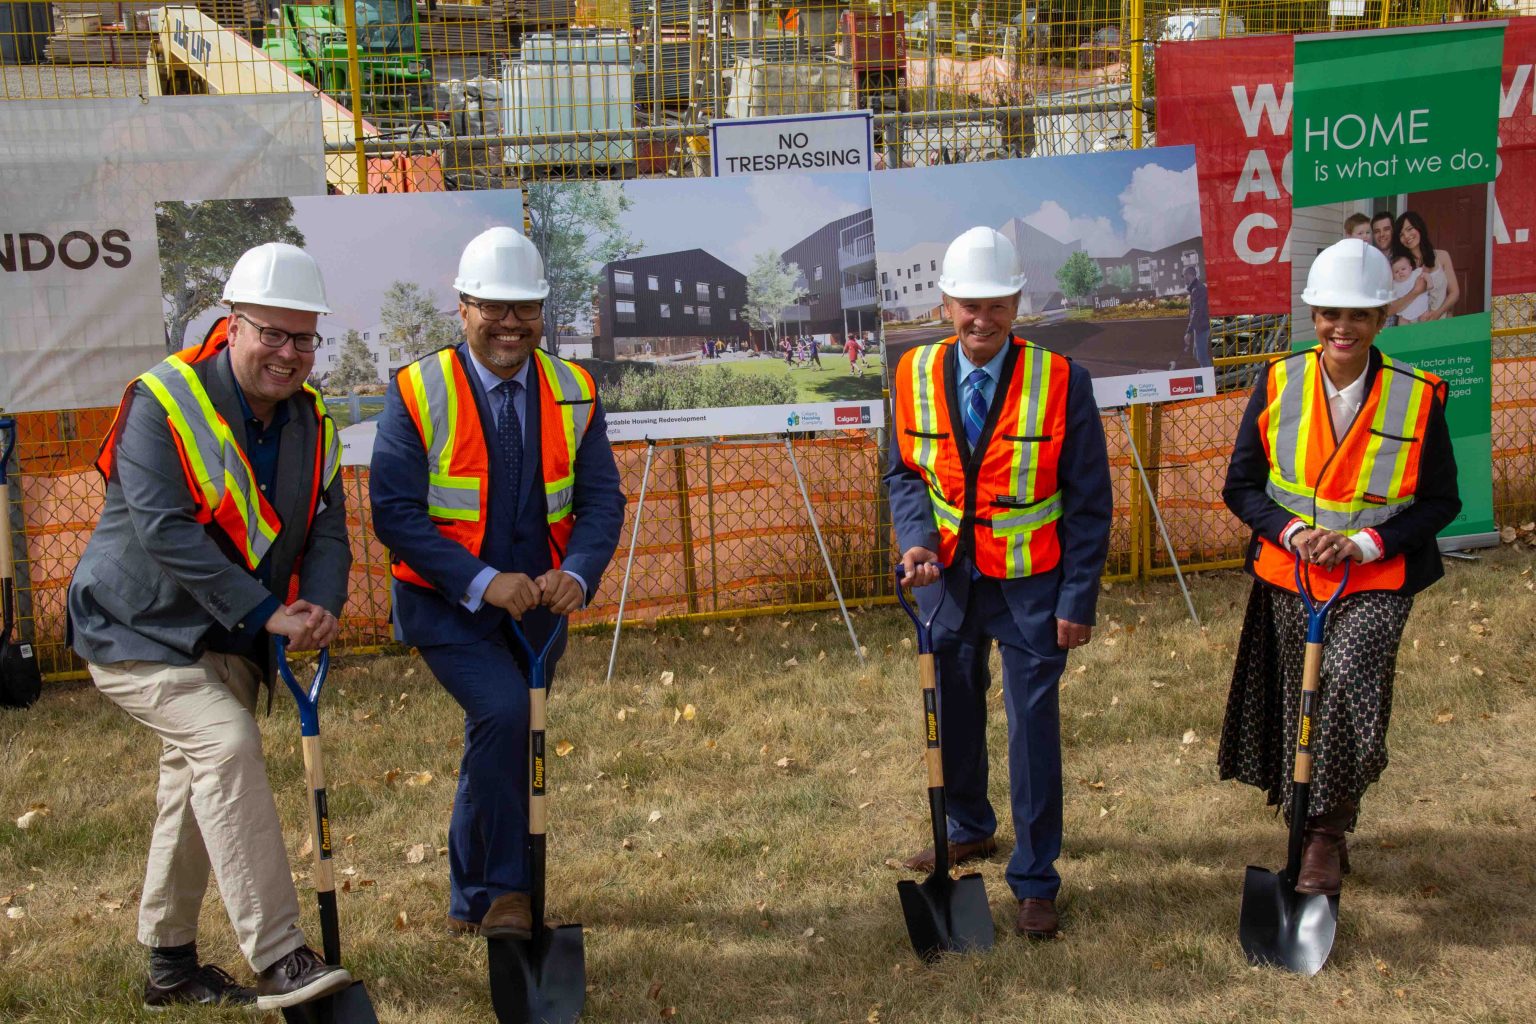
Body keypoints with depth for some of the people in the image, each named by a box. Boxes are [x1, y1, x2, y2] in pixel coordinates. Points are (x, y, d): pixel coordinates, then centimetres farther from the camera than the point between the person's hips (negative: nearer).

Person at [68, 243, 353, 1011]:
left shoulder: (310, 421, 2)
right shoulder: (163, 402, -20)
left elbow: (327, 527, 0)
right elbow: (166, 530, -27)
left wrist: (321, 606, -21)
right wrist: (265, 612, -28)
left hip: (228, 639, 8)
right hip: (136, 629, -7)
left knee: (197, 780, 15)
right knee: (226, 743, -25)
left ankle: (171, 963, 30)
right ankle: (277, 960, -26)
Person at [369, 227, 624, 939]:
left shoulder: (573, 393, -1)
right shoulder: (417, 394, -12)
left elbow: (601, 499, -2)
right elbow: (395, 512, -16)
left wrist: (577, 574, -22)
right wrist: (484, 583, -25)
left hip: (537, 604, 5)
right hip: (446, 605, -4)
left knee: (498, 746, 14)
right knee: (503, 714, -24)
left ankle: (470, 902, 33)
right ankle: (501, 889, -8)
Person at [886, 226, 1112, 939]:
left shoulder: (1060, 380, -14)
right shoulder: (916, 374, -4)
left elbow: (1089, 500, -9)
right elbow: (905, 472, 7)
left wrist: (1078, 599, -10)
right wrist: (916, 540, -12)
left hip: (1029, 585, -4)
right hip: (948, 578, 4)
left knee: (1033, 727, 2)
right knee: (952, 713, 19)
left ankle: (1034, 880, 17)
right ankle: (968, 829, 44)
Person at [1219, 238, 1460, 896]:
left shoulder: (1417, 397, -6)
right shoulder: (1278, 384, -2)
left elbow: (1441, 501, -1)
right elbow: (1242, 485, 2)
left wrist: (1365, 544, -16)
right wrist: (1293, 533, -16)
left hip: (1378, 578, -2)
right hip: (1289, 576, 3)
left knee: (1347, 677, -26)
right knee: (1300, 710, 10)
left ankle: (1325, 833, -11)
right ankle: (1318, 837, 33)